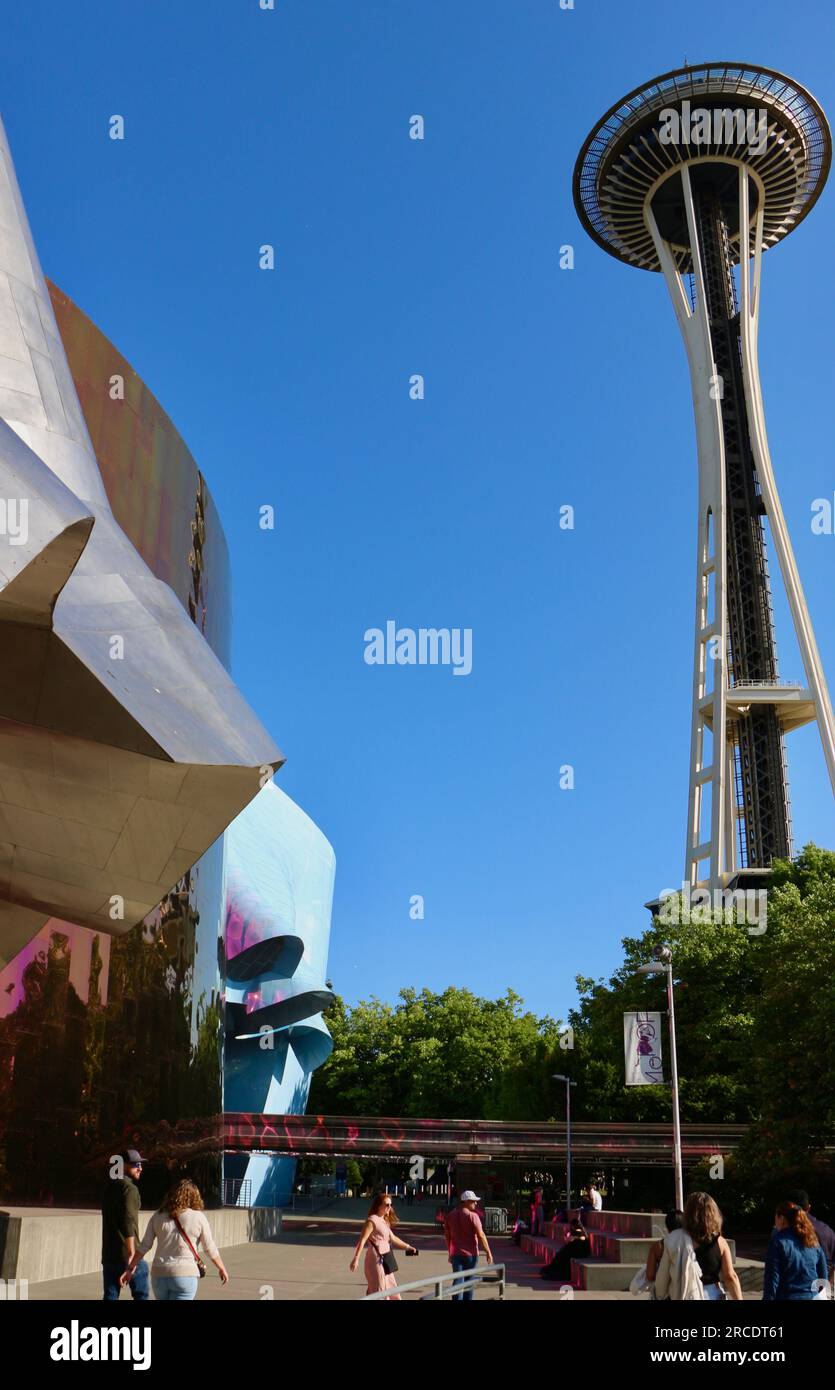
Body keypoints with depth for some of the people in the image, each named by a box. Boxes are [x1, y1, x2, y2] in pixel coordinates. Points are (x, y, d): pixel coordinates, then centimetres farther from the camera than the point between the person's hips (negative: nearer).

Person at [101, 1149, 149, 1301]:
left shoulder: (109, 1187, 13)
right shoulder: (129, 1188, -13)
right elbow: (128, 1222, -23)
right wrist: (131, 1254, -25)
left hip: (109, 1254, 7)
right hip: (127, 1254, -7)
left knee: (110, 1296, 7)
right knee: (141, 1295, 5)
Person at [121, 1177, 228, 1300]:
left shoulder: (158, 1216, 4)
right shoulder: (198, 1217, -4)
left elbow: (143, 1246, 4)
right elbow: (210, 1249, 1)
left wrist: (129, 1268, 13)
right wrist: (222, 1269, 15)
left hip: (159, 1273, 4)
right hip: (185, 1275, -4)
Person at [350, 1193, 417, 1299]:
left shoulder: (384, 1221, 14)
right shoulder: (372, 1220, -13)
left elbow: (392, 1238, 27)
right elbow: (362, 1240, -21)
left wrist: (407, 1247, 33)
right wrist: (356, 1259, -29)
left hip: (384, 1261, 9)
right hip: (375, 1260, -9)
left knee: (392, 1291, 15)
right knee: (379, 1291, -7)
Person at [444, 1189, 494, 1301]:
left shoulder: (451, 1215, 6)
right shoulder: (472, 1216, -11)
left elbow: (447, 1235, 12)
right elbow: (481, 1235, -14)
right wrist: (488, 1253, -9)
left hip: (455, 1253, 4)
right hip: (470, 1254, -4)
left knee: (457, 1281, 4)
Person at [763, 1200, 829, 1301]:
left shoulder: (778, 1241, -10)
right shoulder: (813, 1241, 7)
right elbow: (824, 1275, 12)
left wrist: (768, 1298, -8)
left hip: (786, 1297, -6)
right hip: (812, 1297, 6)